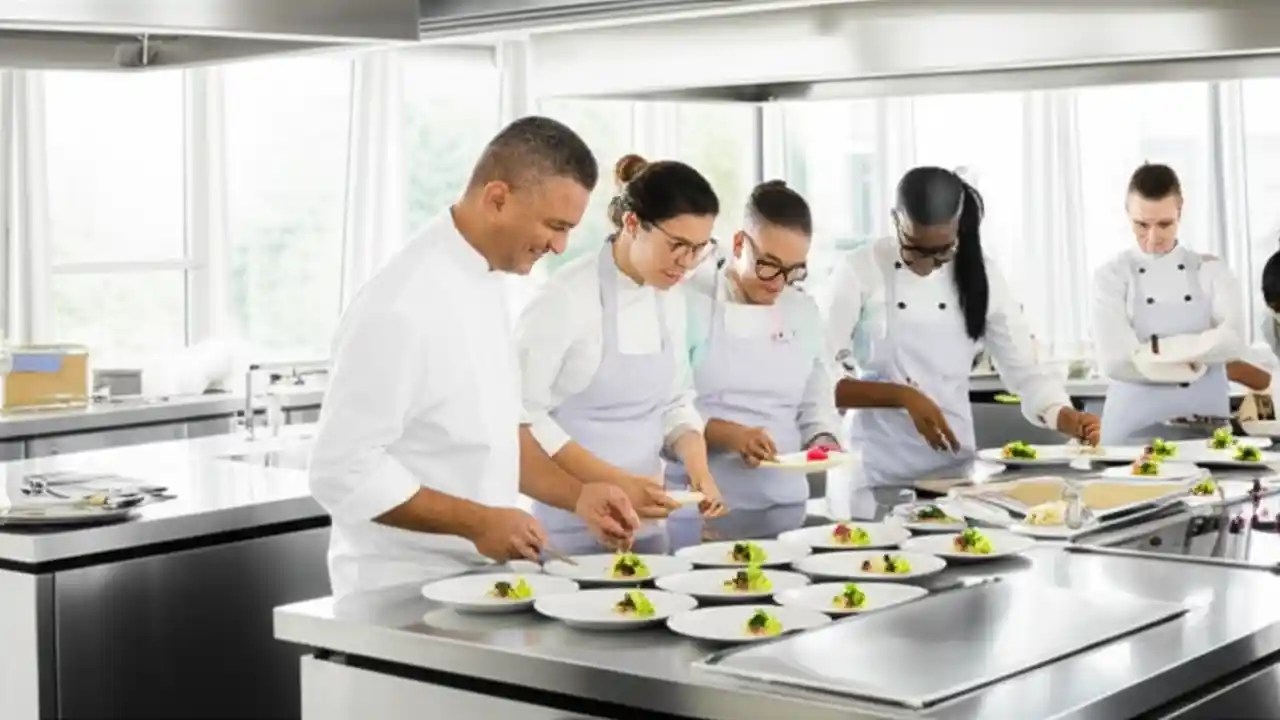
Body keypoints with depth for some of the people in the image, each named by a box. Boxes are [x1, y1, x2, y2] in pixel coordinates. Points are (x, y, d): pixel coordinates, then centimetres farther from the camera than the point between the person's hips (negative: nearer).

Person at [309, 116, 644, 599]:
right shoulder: (401, 306, -23)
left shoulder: (484, 282, 5)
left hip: (472, 576, 9)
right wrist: (477, 523, -23)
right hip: (402, 591, -8)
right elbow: (344, 472, -24)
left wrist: (576, 495, 2)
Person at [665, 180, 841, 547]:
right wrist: (730, 435, -23)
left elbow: (816, 404, 15)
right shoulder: (689, 303, -7)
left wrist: (822, 440, -6)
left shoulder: (804, 312, 10)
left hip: (782, 504, 5)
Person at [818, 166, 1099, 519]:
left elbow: (1025, 372, 1)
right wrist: (903, 396, -23)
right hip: (876, 475, -3)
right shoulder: (858, 272, -9)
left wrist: (1070, 420, -17)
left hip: (955, 470, 3)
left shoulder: (980, 275, 1)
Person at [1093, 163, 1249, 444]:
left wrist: (1158, 348, -15)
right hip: (1134, 429, -2)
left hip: (1205, 426, 2)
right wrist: (1196, 359, -9)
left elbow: (1233, 341, -9)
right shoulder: (1112, 275, -3)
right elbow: (1115, 360, -14)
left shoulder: (1211, 270, 5)